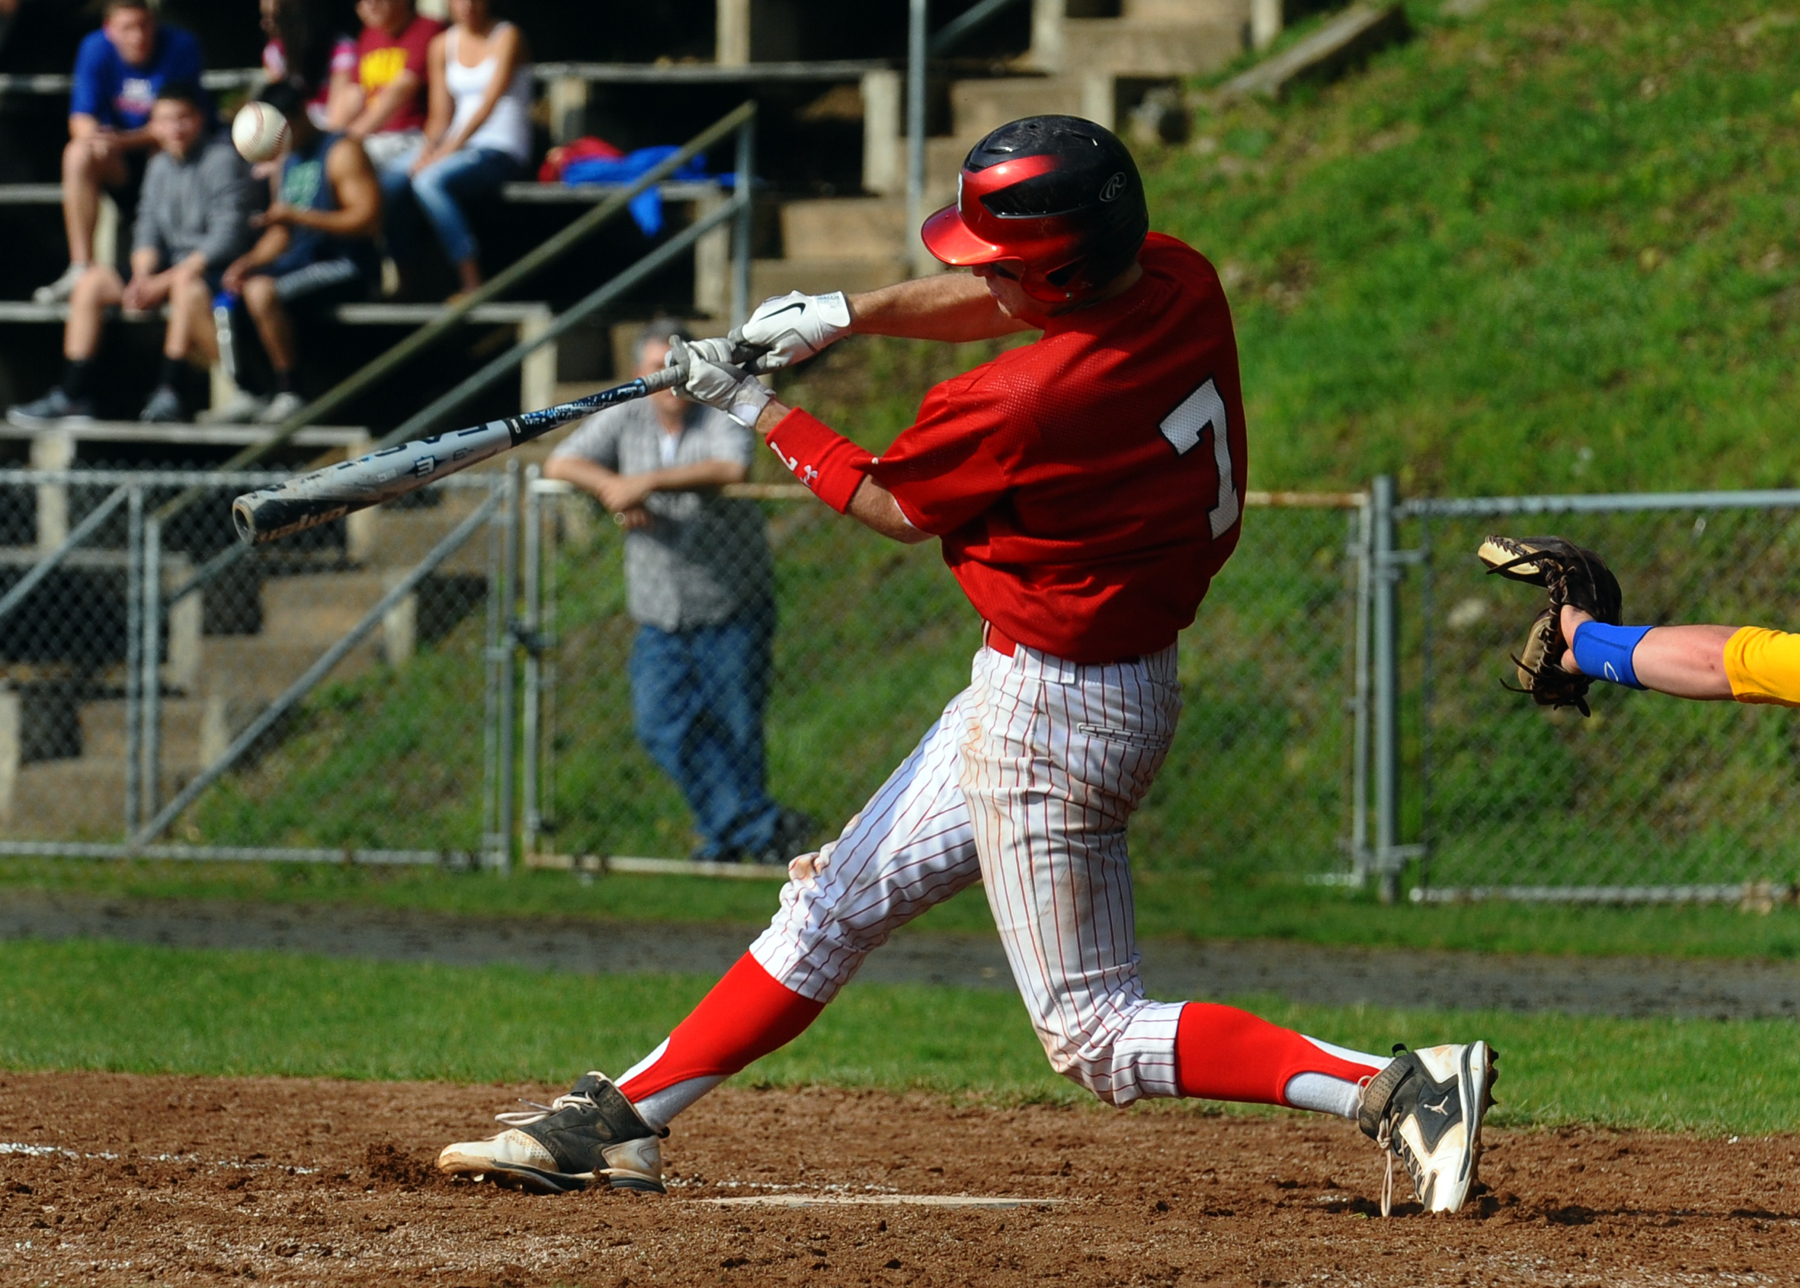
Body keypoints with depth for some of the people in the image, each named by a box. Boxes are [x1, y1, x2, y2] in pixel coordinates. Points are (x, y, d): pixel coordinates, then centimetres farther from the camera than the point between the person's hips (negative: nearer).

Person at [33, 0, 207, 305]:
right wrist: (95, 137, -32)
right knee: (78, 154, -26)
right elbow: (80, 120, -7)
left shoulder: (181, 47, -15)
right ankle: (80, 271, -29)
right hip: (121, 165, 3)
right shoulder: (96, 48, -6)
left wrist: (125, 140, -32)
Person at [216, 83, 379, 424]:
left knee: (261, 292, -30)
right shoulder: (288, 161, 19)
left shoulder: (341, 151, -8)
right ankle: (247, 393, -4)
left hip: (345, 266, -9)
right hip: (300, 261, 9)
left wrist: (298, 216, -22)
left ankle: (289, 394, -24)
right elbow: (282, 232, 19)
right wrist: (249, 260, -1)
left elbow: (367, 219, -19)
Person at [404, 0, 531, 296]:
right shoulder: (443, 45, 13)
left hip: (503, 150, -5)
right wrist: (428, 150, -8)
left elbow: (489, 103, -13)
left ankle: (473, 286, -34)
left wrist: (449, 149, -21)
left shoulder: (506, 37, -3)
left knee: (430, 180, -34)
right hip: (458, 146, 5)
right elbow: (441, 115, 13)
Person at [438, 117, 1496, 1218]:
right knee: (836, 906, 18)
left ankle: (1399, 1088, -14)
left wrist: (758, 411, 5)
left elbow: (896, 506, -7)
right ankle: (621, 1122, 26)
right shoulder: (1180, 283, -7)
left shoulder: (1022, 407, -29)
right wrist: (847, 313, 3)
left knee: (1094, 1034, -3)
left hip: (1052, 713, -10)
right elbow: (996, 305, 14)